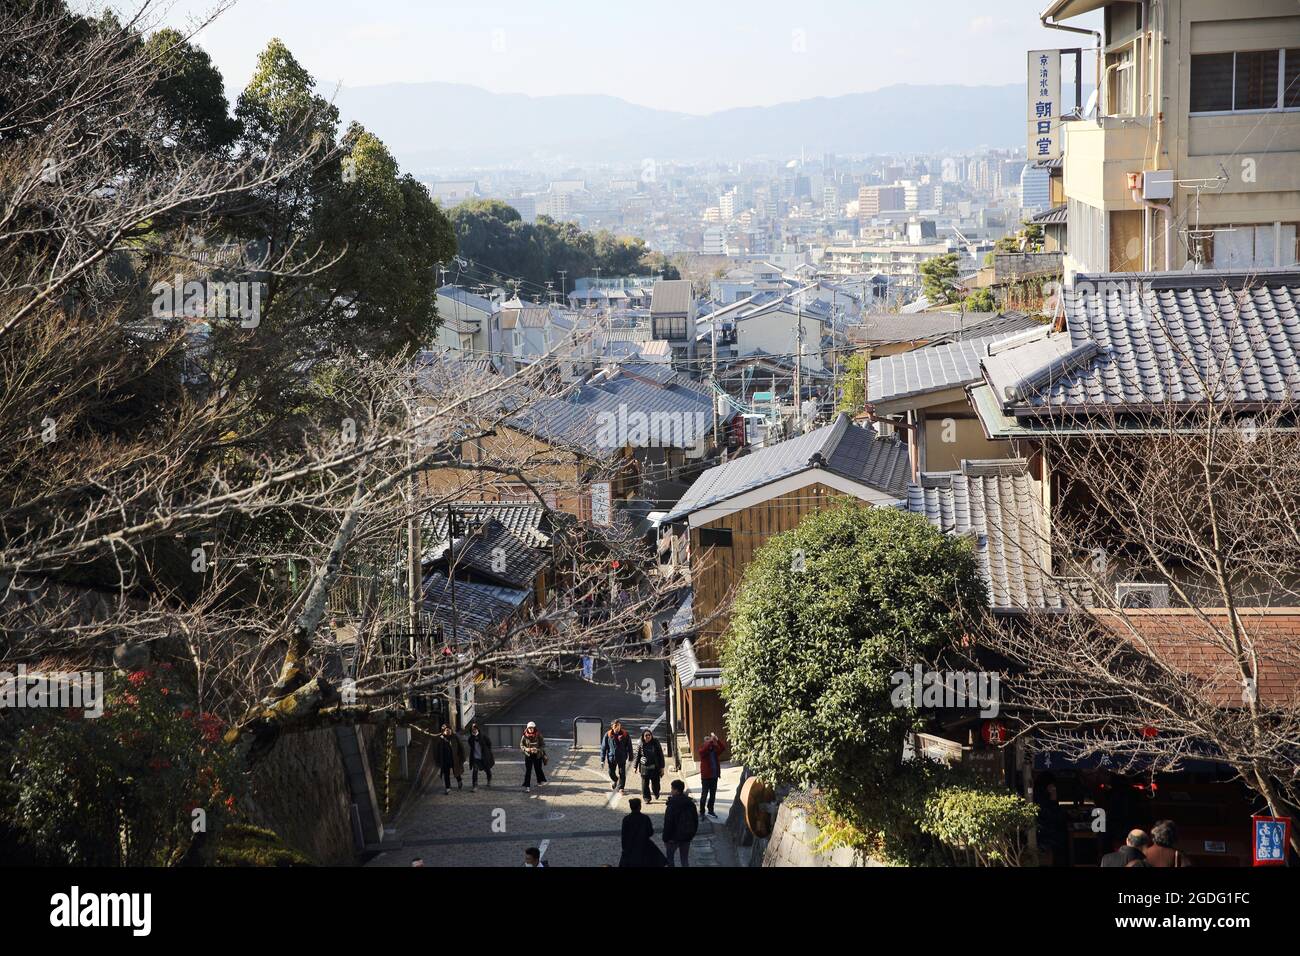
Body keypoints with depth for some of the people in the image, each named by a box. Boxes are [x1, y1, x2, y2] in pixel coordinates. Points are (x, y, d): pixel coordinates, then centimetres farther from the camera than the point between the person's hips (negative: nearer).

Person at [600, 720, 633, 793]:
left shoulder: (625, 735, -7)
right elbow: (603, 747, -2)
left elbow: (629, 746, 3)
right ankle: (614, 781, 45)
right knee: (611, 773, 12)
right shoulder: (608, 735, -7)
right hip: (611, 757, 1)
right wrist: (602, 759, -3)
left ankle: (621, 787, 16)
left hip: (622, 757, -1)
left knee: (622, 773, 1)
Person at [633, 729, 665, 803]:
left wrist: (662, 767, 0)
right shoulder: (640, 745, 0)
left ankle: (656, 794, 37)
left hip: (655, 768, 0)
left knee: (655, 783, 7)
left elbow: (661, 755, 2)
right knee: (645, 784, -2)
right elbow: (637, 756, 7)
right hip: (644, 767, 0)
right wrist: (635, 767, 4)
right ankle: (646, 798, 11)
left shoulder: (656, 743, -2)